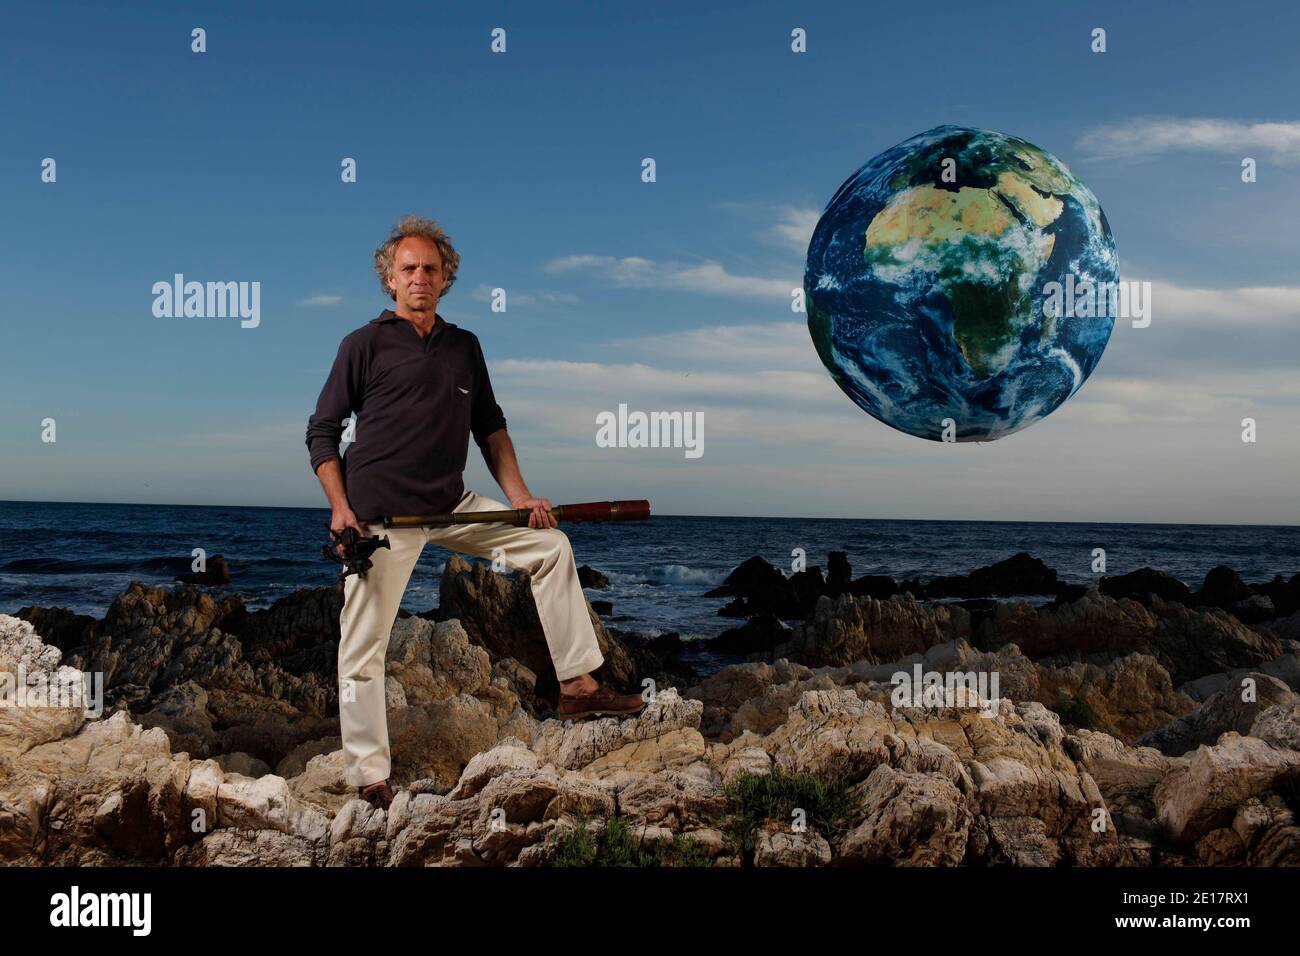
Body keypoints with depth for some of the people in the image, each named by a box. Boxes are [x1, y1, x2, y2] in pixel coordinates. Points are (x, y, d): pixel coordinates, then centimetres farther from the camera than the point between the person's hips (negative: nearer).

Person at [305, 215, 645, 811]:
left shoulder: (464, 346, 13)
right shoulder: (365, 344, -1)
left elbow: (490, 426, 19)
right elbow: (322, 432, -1)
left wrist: (519, 497, 8)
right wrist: (340, 509, -13)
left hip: (453, 507, 5)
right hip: (379, 516, -5)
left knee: (549, 546, 3)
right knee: (363, 646, -3)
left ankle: (578, 686, 8)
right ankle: (369, 780, 9)